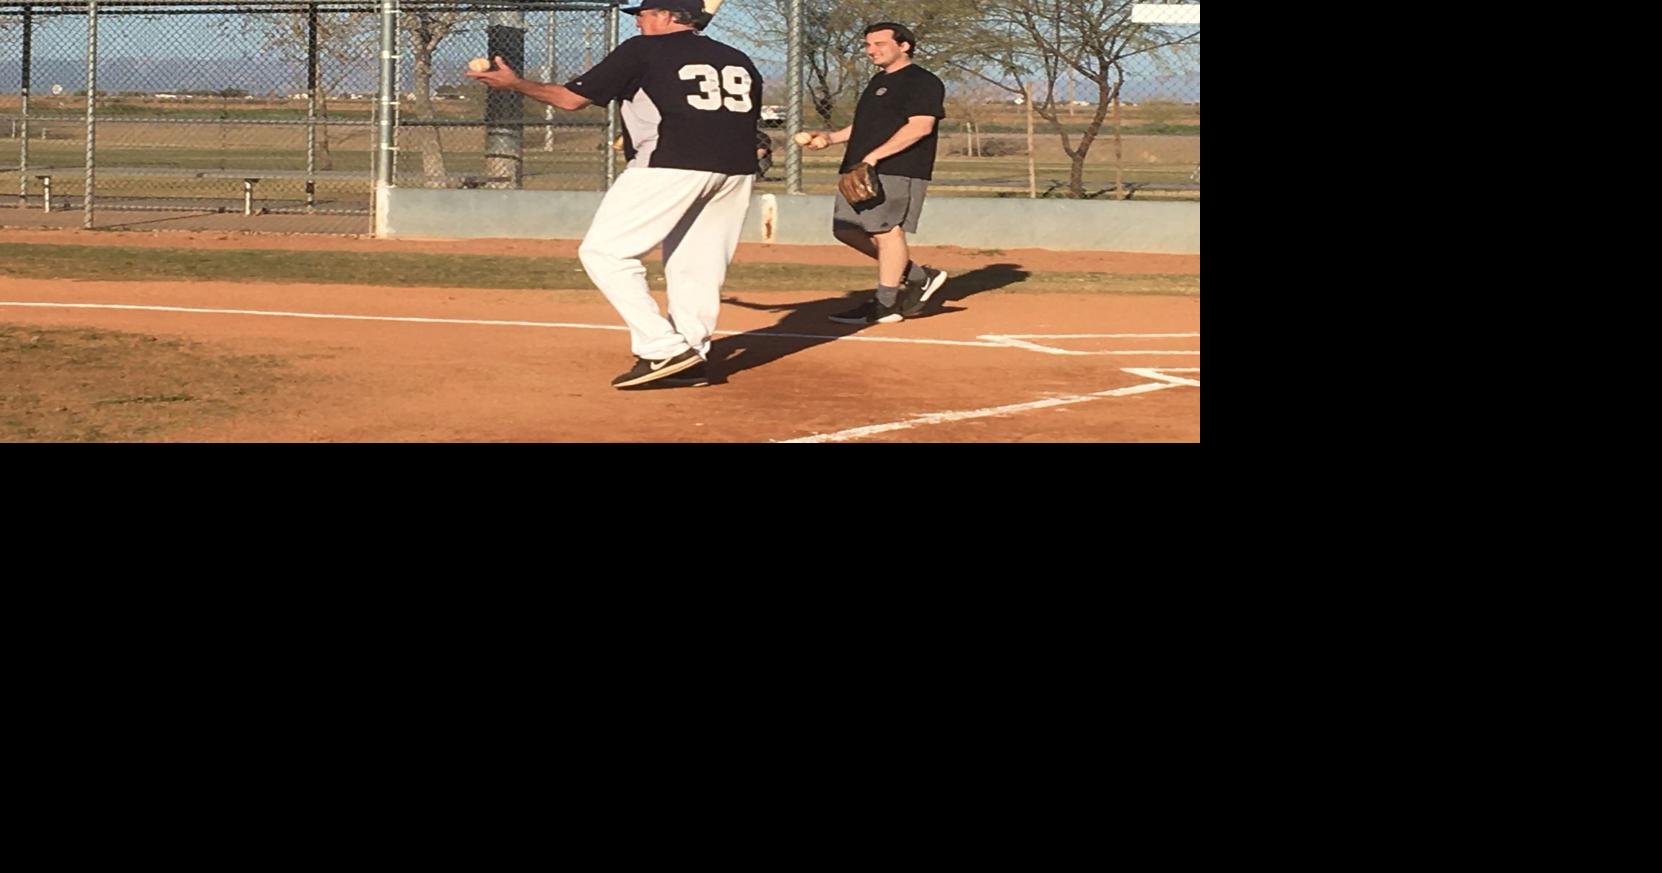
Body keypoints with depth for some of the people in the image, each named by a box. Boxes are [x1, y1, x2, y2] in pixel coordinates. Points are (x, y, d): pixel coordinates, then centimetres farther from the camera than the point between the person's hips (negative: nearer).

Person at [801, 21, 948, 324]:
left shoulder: (922, 82, -8)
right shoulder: (879, 81, 23)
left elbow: (920, 126, -19)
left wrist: (875, 155, -25)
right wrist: (831, 137, 17)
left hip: (897, 171, -10)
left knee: (887, 230, -12)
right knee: (846, 229, 9)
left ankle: (886, 305, -4)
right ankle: (918, 277, 16)